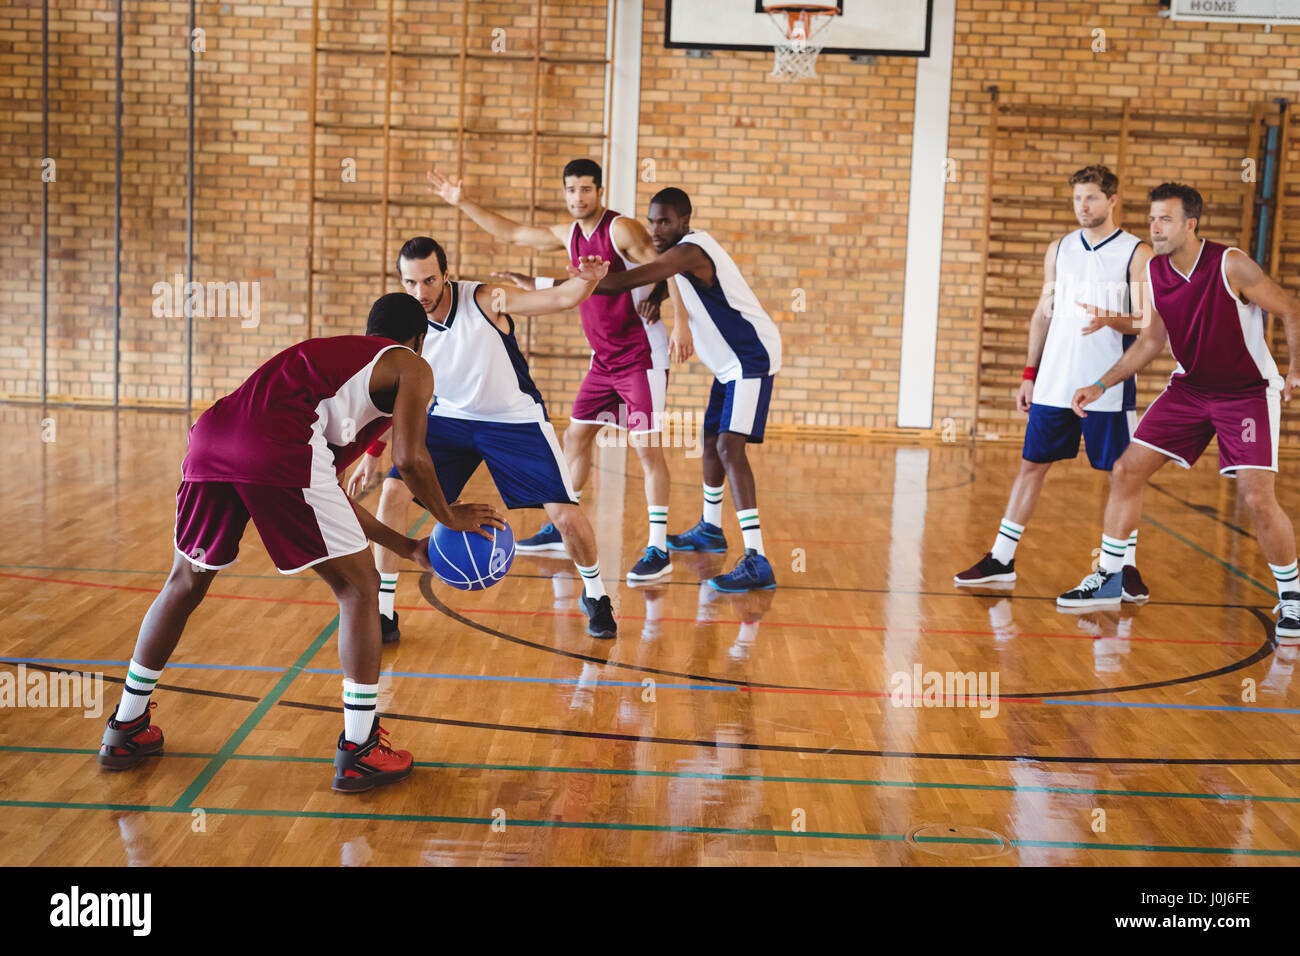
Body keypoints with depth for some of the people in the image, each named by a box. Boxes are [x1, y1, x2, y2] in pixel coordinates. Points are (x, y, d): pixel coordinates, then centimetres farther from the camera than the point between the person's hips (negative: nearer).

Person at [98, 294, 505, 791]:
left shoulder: (336, 354, 39)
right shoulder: (411, 367, 19)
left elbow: (327, 494, 39)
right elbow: (410, 459, 2)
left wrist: (409, 548, 43)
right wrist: (449, 517, 22)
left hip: (213, 433, 8)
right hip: (279, 448, -7)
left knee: (186, 581, 27)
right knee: (359, 587, 9)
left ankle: (126, 729, 37)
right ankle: (358, 751, 10)